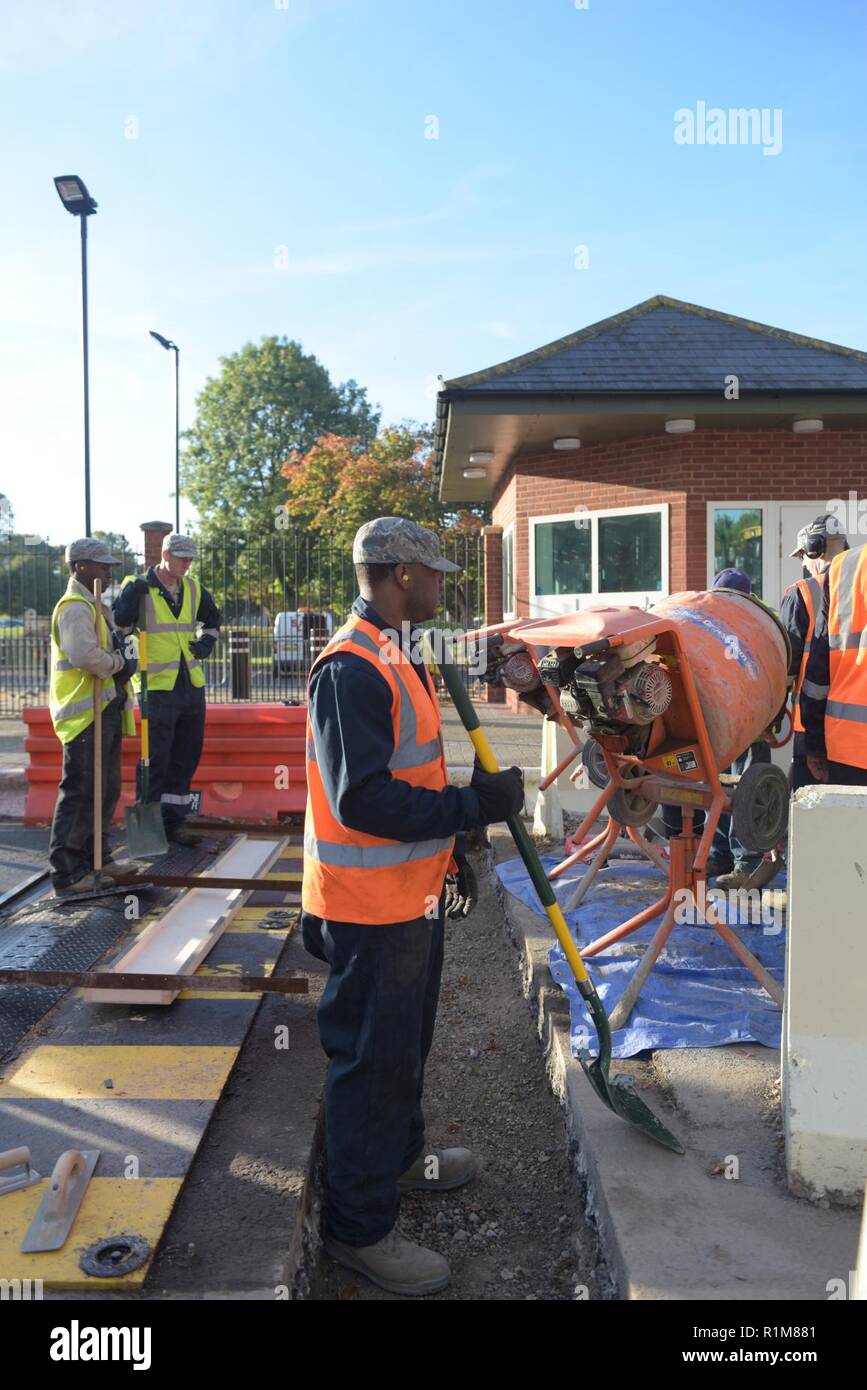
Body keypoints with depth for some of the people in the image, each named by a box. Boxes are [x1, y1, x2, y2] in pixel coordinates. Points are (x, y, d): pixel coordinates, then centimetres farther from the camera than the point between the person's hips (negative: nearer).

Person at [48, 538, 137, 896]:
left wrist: (120, 662, 6)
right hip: (84, 714, -11)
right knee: (80, 793, -8)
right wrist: (119, 663, -13)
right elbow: (84, 655, -28)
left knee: (106, 789, 17)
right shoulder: (75, 607, -14)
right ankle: (67, 873, -3)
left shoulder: (94, 606, 20)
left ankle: (96, 859, 29)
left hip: (105, 711, 11)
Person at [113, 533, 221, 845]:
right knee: (156, 759, -4)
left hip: (191, 685, 7)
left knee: (186, 757, 12)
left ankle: (173, 822, 23)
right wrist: (130, 595, -25)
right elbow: (118, 626, -12)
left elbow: (213, 619, 28)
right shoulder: (138, 588, -6)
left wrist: (207, 642, 10)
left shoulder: (193, 589, 11)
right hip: (157, 687, -6)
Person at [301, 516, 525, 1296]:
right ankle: (360, 1226, 22)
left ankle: (401, 1157, 46)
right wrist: (474, 806, -24)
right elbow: (363, 799, -29)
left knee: (405, 1043, 25)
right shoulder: (352, 667, -23)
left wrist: (451, 846, 19)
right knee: (372, 1059, 4)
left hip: (410, 893, 10)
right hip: (371, 905, -10)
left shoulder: (395, 656, 11)